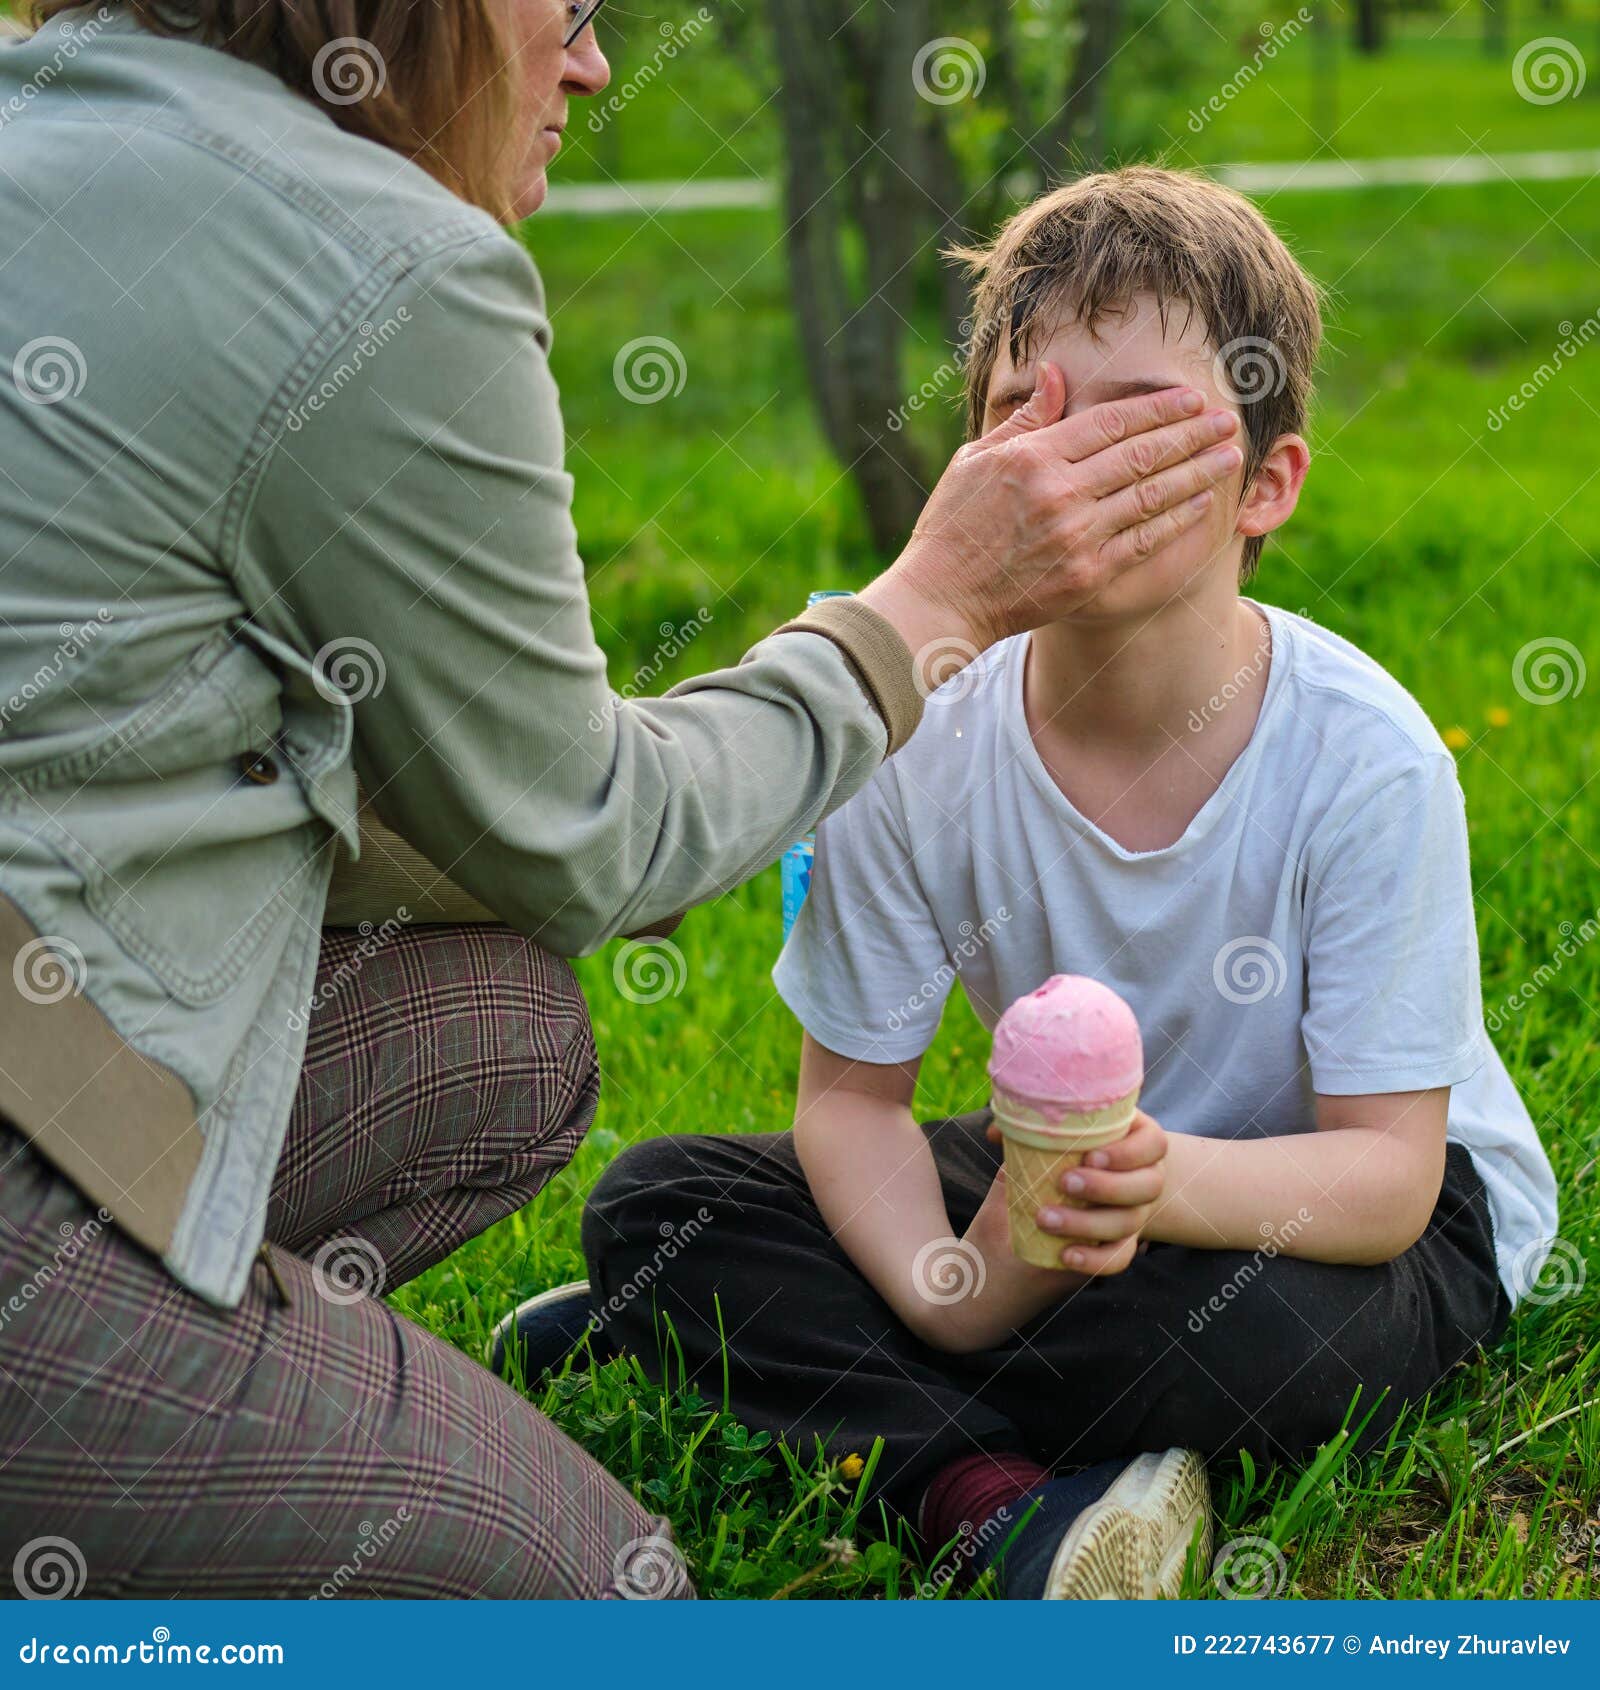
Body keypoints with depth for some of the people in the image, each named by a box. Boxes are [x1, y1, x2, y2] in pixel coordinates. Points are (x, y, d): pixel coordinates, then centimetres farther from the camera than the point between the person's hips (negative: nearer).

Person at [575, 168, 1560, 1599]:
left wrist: (1169, 1180, -46)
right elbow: (852, 1095, -9)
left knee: (1232, 1331, -38)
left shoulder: (1364, 759, -24)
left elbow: (1386, 1175, -25)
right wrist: (944, 1279, -30)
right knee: (651, 1205, -12)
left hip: (1365, 1206, -3)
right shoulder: (922, 745, -16)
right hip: (1078, 1186, 4)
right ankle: (997, 1494, -27)